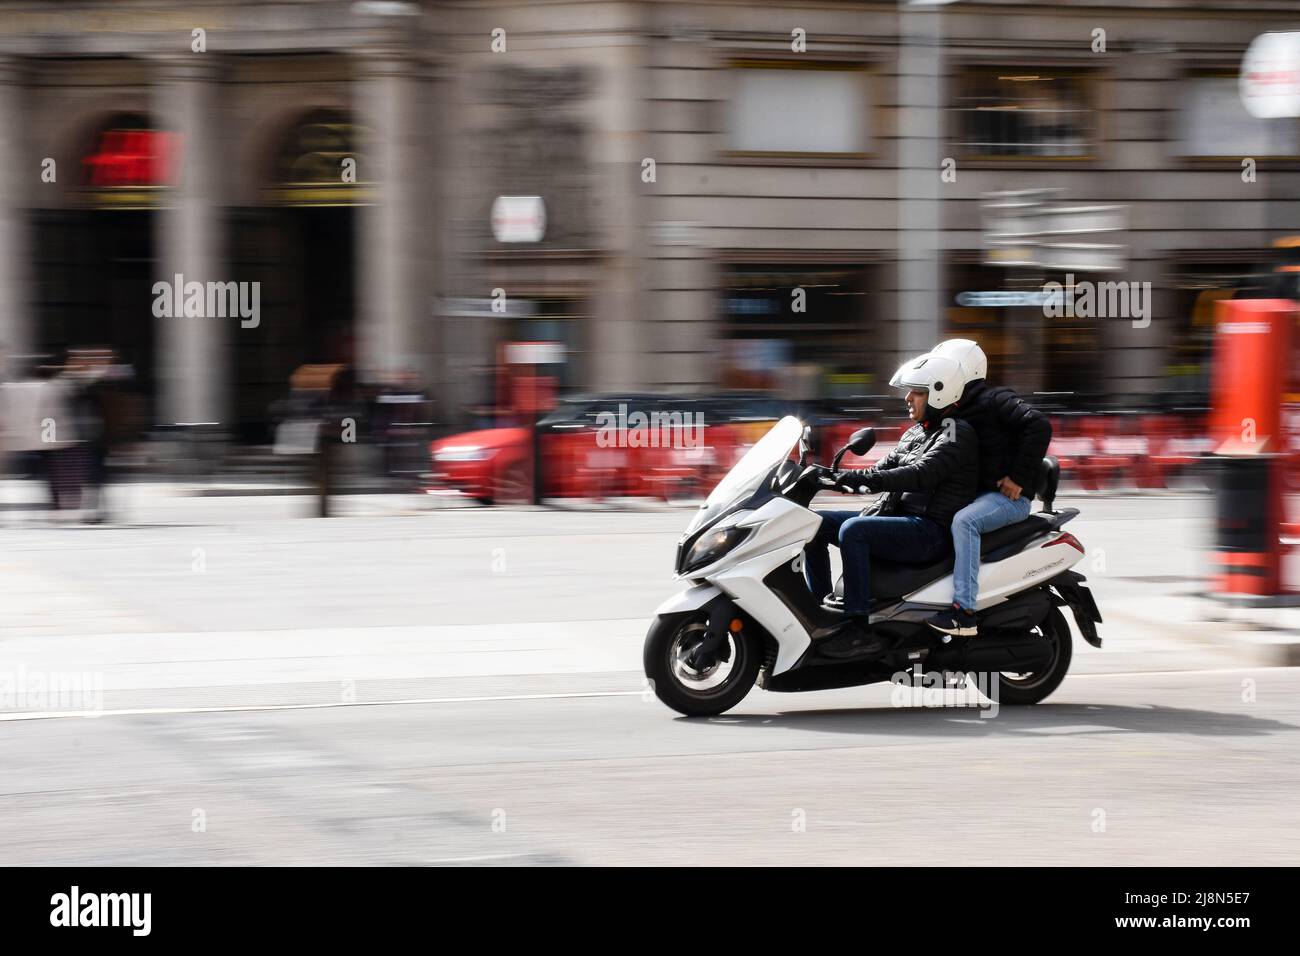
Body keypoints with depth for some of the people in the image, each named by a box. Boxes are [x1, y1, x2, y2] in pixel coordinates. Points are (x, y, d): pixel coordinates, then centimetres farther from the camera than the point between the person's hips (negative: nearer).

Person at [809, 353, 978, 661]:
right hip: (901, 517, 9)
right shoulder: (915, 433, 19)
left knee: (853, 530, -32)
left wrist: (863, 478, -33)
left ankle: (858, 629, -33)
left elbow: (921, 474, -24)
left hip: (932, 529, -9)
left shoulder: (957, 434, -9)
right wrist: (840, 477, -1)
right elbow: (886, 469, 17)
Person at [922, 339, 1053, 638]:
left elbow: (1039, 425, -21)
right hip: (978, 494, 10)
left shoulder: (995, 400, -9)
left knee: (964, 521, -33)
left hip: (1009, 495, -10)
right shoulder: (954, 413, 18)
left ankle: (965, 610, -38)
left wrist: (1019, 477, -23)